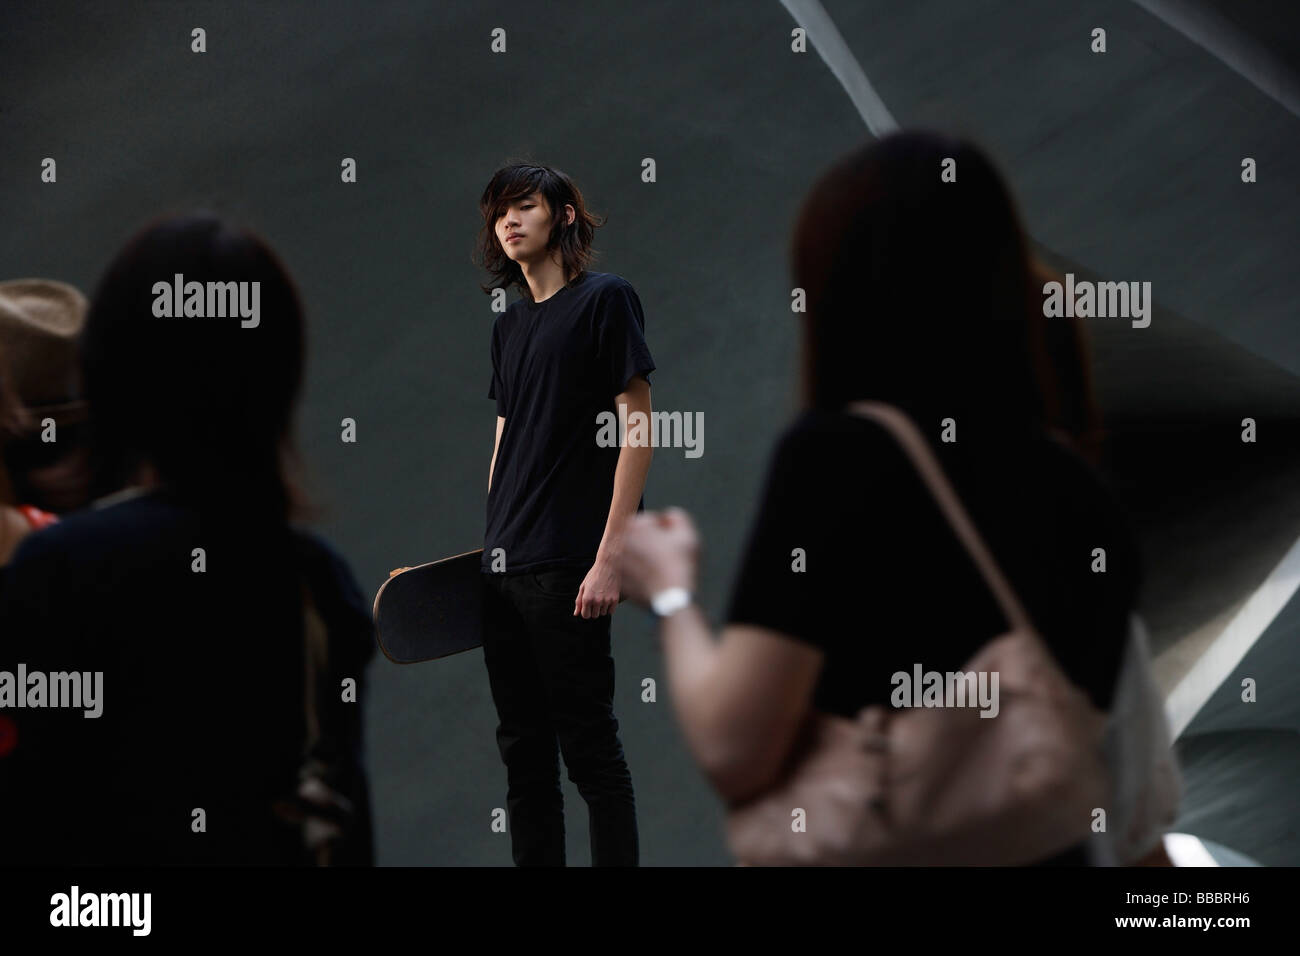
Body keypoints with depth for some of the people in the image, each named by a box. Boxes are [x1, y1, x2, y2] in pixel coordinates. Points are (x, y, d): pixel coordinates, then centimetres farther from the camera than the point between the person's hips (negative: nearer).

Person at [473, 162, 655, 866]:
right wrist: (494, 539, 15)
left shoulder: (605, 298, -5)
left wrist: (610, 557, -16)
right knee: (523, 752, 10)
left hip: (567, 569, -8)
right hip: (503, 568, 8)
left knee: (588, 747, -5)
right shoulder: (509, 324, 17)